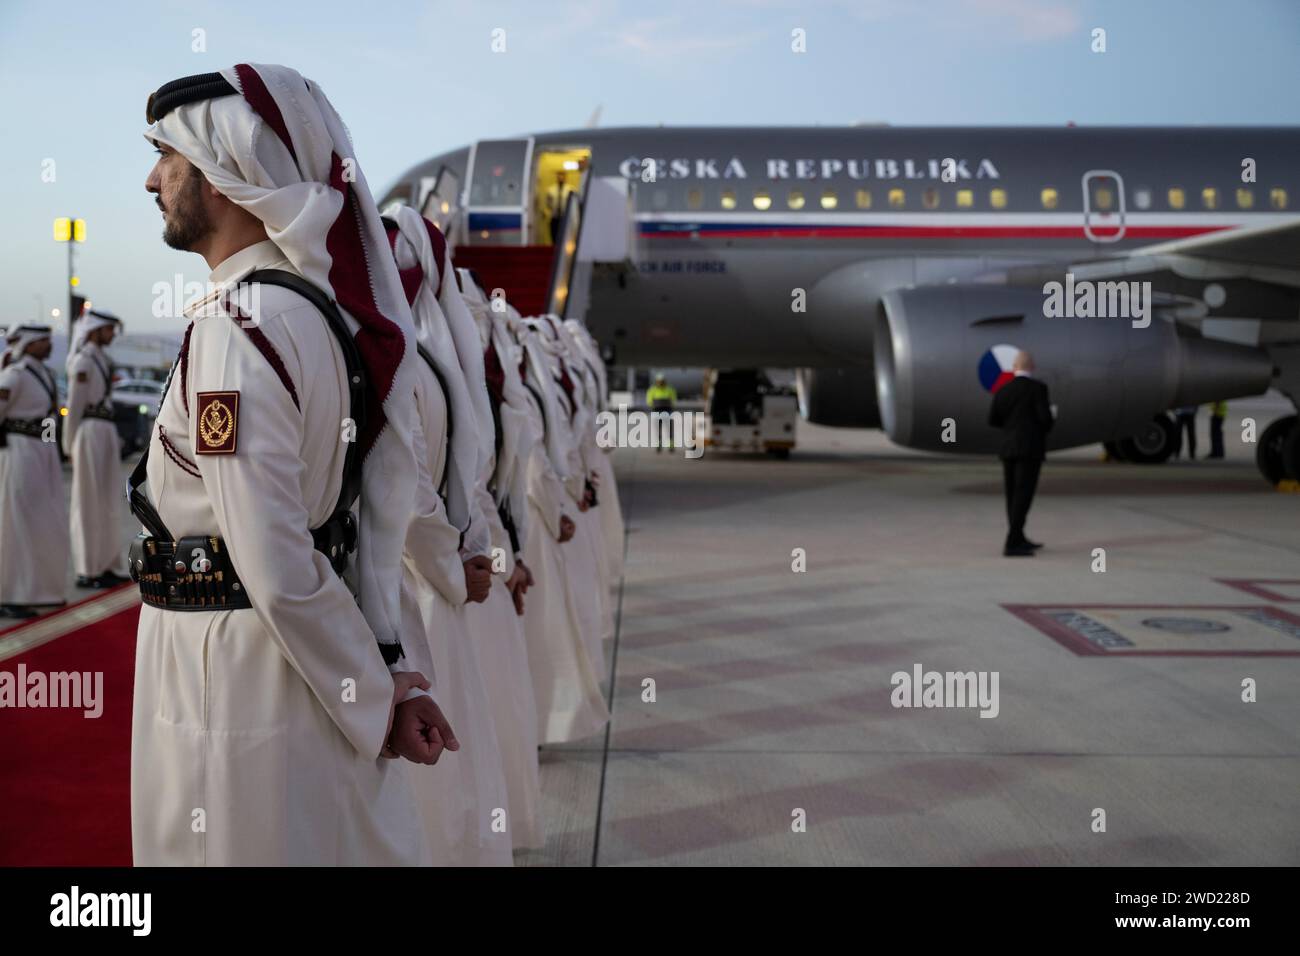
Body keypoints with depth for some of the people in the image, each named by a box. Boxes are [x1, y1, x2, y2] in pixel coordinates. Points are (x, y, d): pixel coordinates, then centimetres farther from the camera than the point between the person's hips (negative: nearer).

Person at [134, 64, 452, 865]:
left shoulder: (237, 328, -21)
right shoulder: (334, 311, 6)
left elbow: (278, 567, -23)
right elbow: (380, 512, 3)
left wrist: (375, 701, -12)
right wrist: (401, 675, 0)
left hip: (229, 678, -8)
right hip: (297, 671, 8)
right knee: (350, 840, 19)